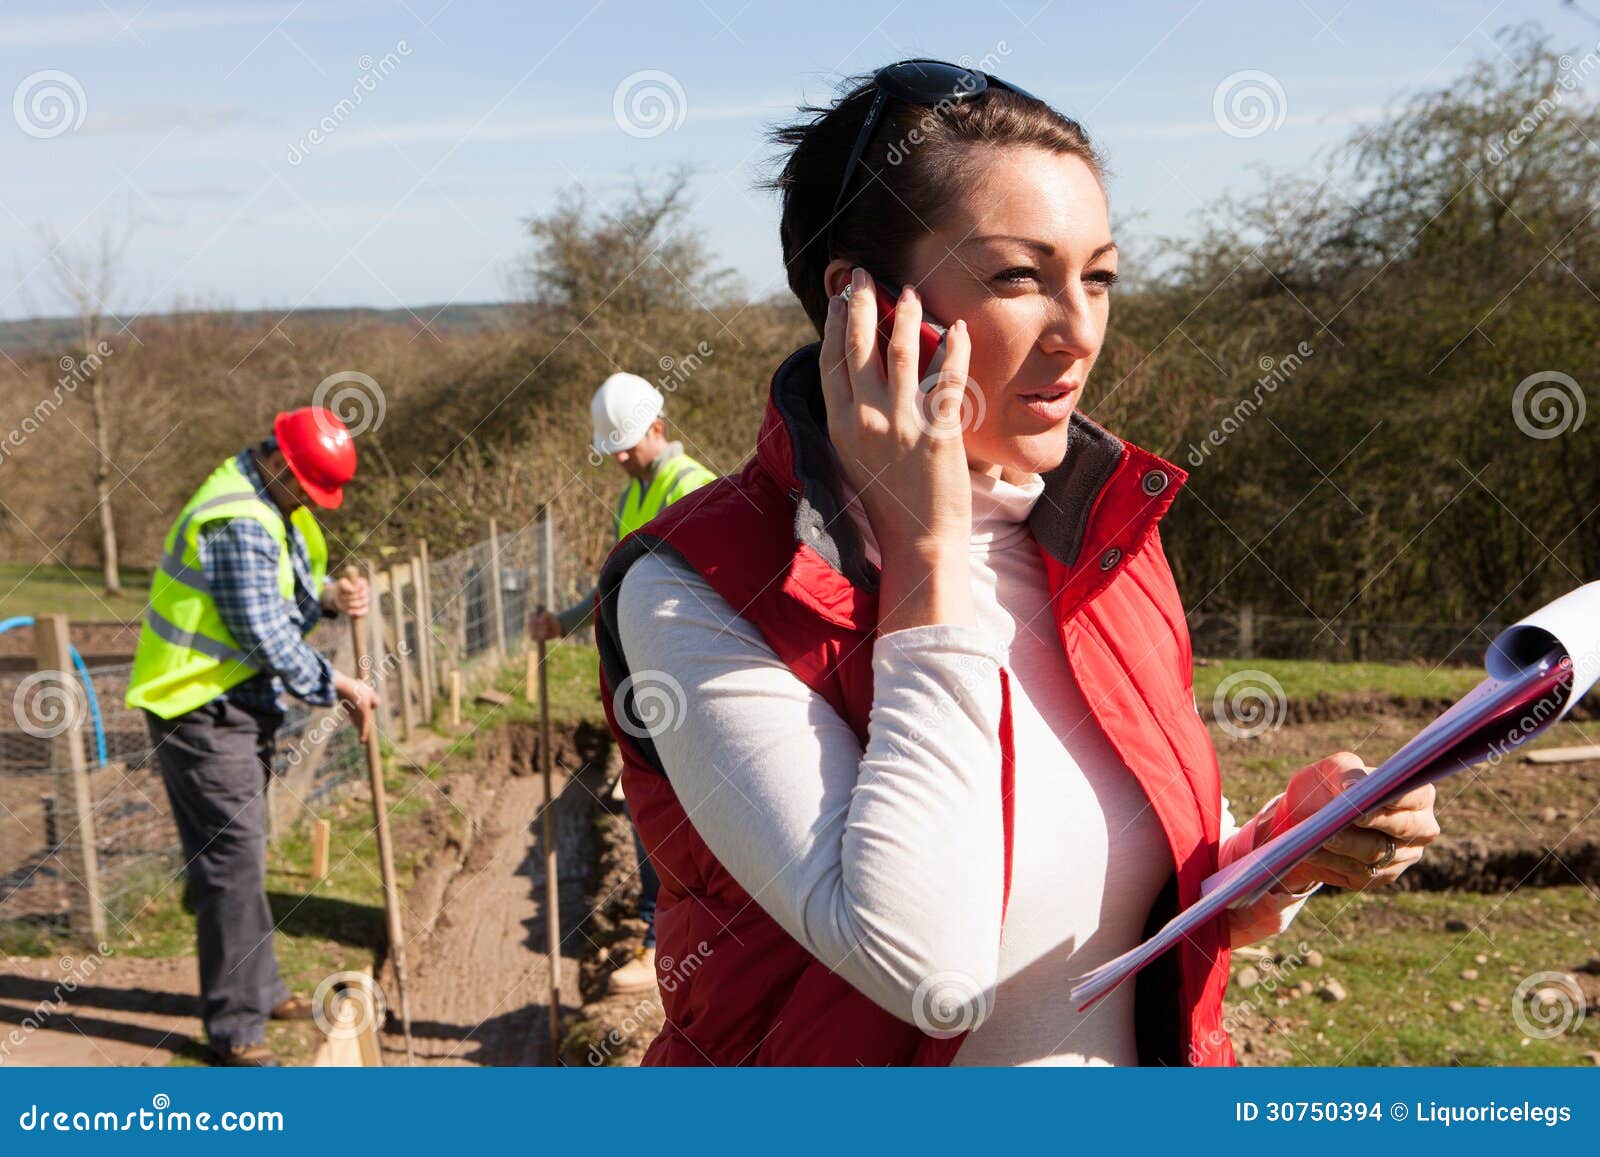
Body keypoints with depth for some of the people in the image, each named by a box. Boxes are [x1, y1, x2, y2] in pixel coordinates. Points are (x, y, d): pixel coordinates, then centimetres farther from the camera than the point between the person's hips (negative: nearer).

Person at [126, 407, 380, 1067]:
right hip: (204, 712, -11)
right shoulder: (238, 523, -24)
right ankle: (234, 1027, 2)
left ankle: (257, 990, 32)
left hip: (241, 704, 11)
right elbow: (265, 635, -24)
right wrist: (337, 687, -14)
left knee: (241, 851, 19)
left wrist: (327, 595, -10)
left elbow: (288, 587, 13)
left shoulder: (267, 508, 9)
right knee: (231, 858, -7)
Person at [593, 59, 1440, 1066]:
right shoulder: (700, 595, -22)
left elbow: (1165, 893, 4)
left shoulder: (1104, 533, -6)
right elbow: (926, 967, -32)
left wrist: (1290, 850, -16)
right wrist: (927, 552, -28)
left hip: (1135, 1056, 5)